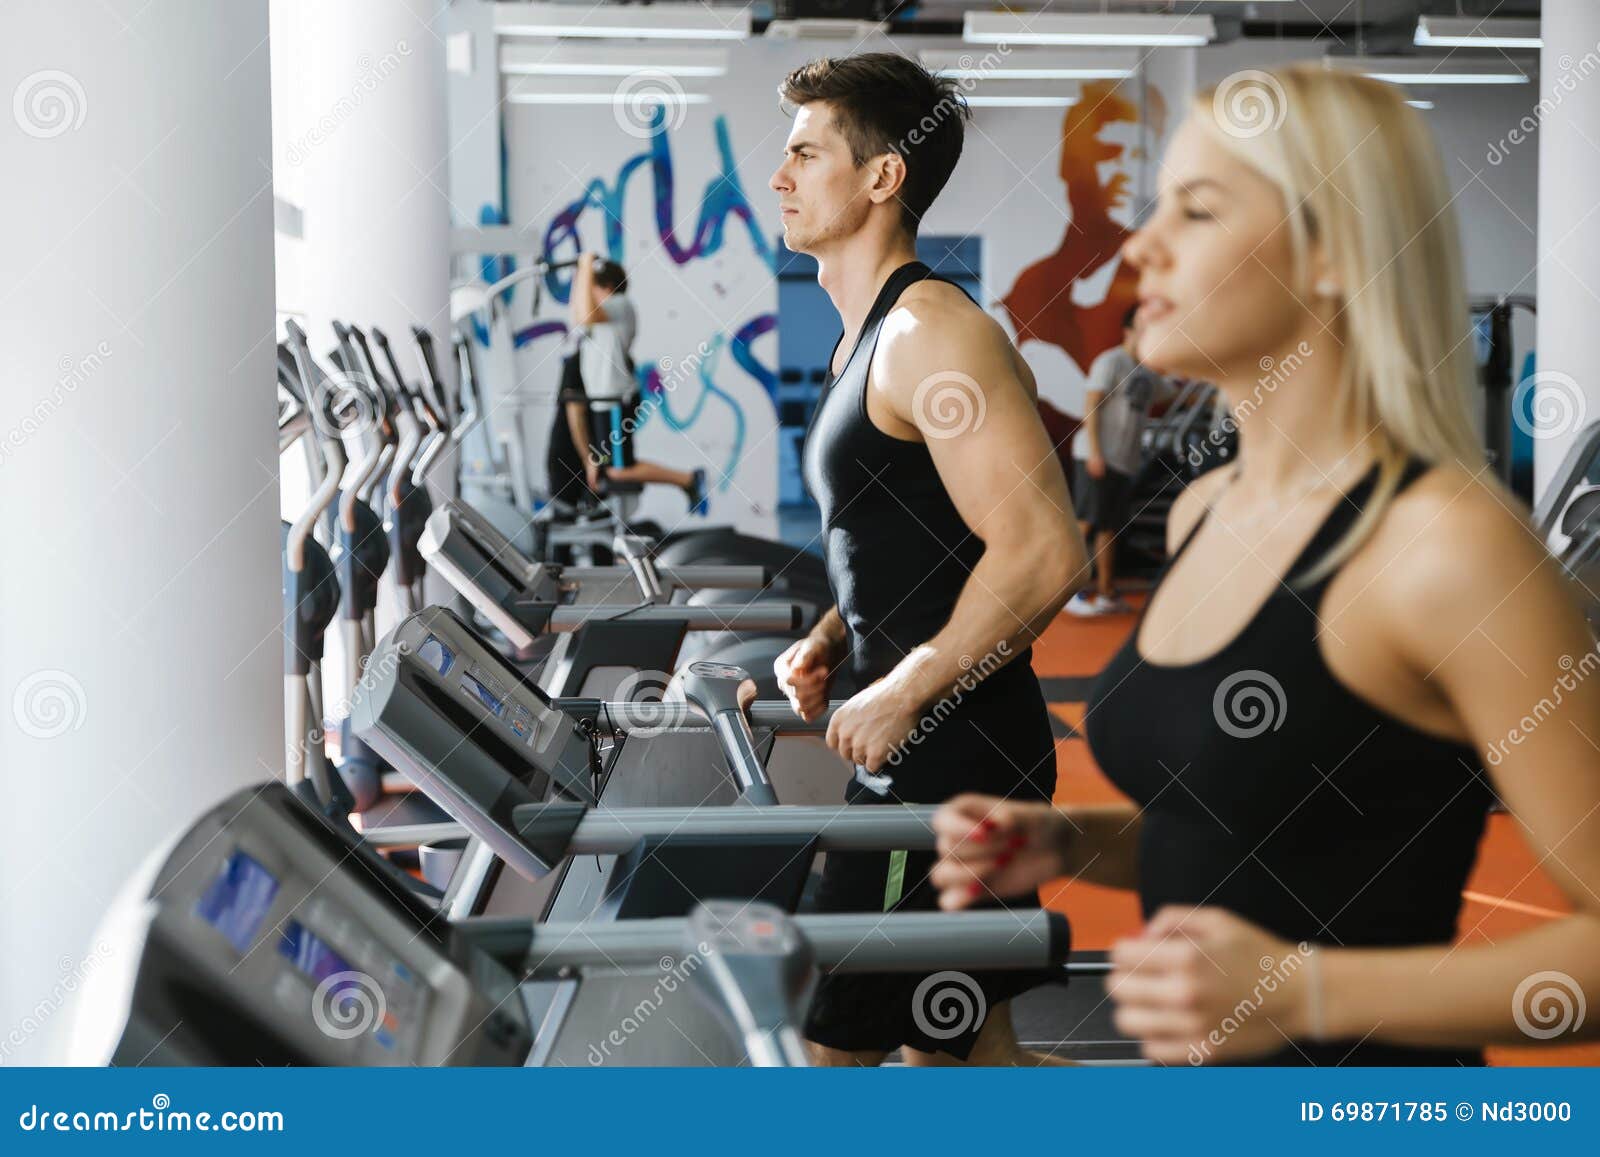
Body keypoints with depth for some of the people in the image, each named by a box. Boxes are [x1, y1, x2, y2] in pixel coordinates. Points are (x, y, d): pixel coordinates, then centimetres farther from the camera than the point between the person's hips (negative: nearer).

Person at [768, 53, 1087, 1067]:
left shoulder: (934, 336, -16)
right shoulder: (866, 337, 15)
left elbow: (1043, 551, -25)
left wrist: (903, 696, -20)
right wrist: (831, 639, 8)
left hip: (951, 753, -10)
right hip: (919, 749, 10)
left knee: (836, 1040, -4)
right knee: (957, 1037, 17)